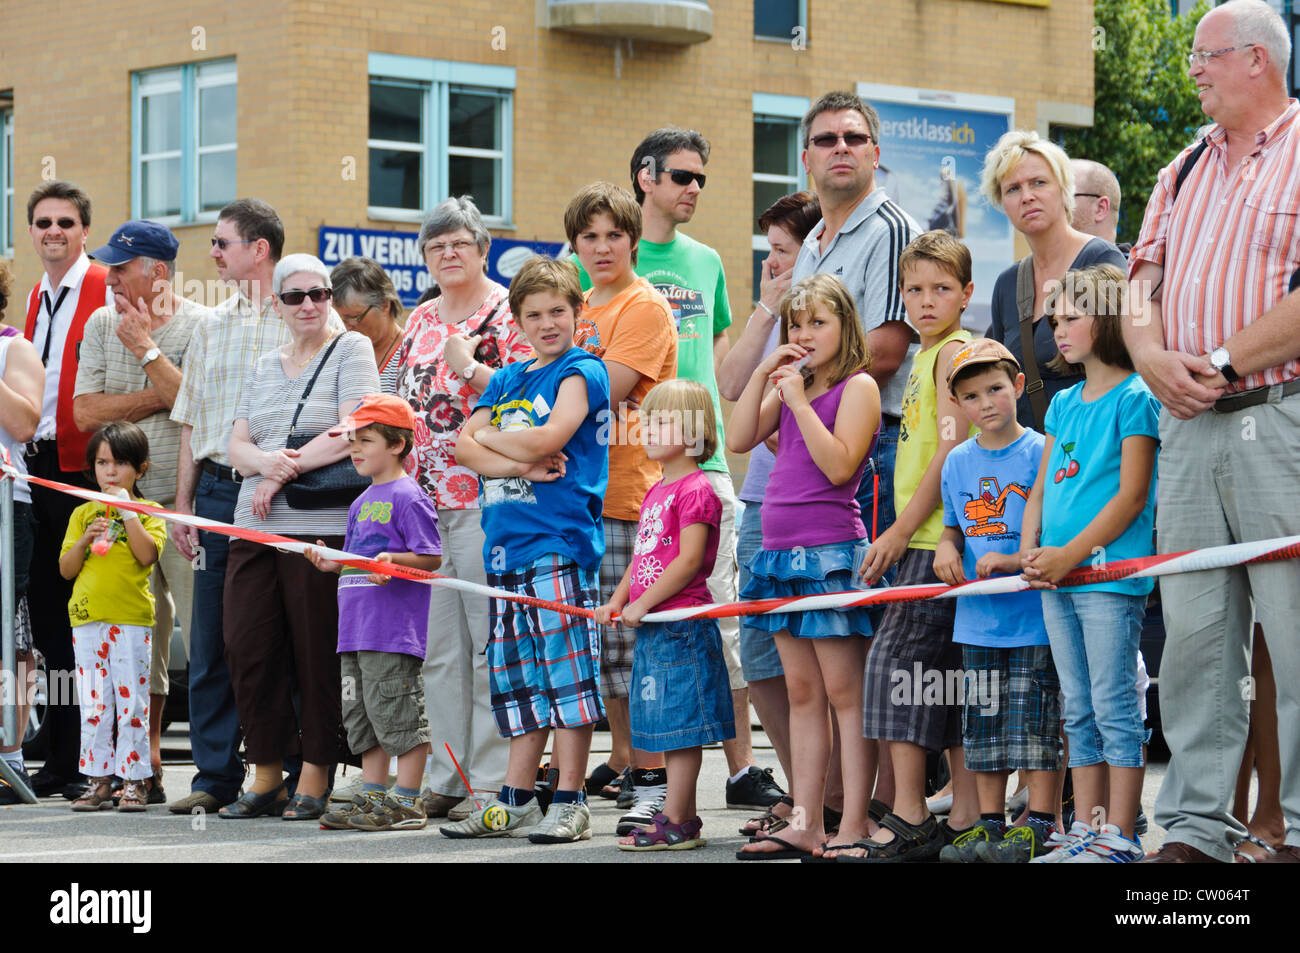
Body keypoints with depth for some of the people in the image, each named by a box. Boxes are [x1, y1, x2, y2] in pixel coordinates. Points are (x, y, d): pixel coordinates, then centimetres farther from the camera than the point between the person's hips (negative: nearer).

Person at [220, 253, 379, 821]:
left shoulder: (351, 351, 3)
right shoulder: (264, 367, 21)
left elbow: (349, 434, -10)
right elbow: (238, 444, 13)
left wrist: (283, 474, -10)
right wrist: (265, 461, -10)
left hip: (320, 524, -6)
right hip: (255, 525, 6)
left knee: (317, 655, -5)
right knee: (247, 649, 1)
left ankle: (315, 780, 3)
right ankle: (267, 778, 11)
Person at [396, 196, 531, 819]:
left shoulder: (508, 312, -3)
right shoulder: (421, 321, 18)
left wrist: (469, 368, -19)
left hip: (485, 499, -7)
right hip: (425, 501, 7)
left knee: (491, 644, -6)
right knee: (438, 648, 8)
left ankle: (491, 781, -4)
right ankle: (445, 780, 13)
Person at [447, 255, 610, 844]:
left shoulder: (581, 371, -1)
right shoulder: (505, 380, 20)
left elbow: (548, 439, -14)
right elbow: (464, 446, 8)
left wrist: (492, 438, 3)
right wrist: (521, 463, -9)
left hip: (559, 541, -7)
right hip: (506, 546, 7)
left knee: (566, 673, -7)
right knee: (519, 679, 10)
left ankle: (570, 803, -5)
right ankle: (516, 802, 15)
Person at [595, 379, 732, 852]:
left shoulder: (696, 490, -11)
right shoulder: (656, 493, 18)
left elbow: (688, 560, -18)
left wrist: (643, 602, -17)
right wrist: (618, 599, 9)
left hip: (682, 623, -10)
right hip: (652, 626, 10)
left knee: (681, 727, -6)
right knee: (669, 727, 12)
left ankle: (673, 824, -5)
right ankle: (687, 820, 17)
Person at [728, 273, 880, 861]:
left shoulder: (858, 387, -6)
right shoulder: (790, 385, 16)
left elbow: (839, 465, -16)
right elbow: (739, 440, 9)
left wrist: (798, 400, -14)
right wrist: (763, 374, 3)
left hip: (831, 552, -8)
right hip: (781, 549, 8)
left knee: (843, 690, -5)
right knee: (802, 691, 10)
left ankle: (854, 827, -5)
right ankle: (804, 825, 13)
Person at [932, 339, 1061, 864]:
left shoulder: (1040, 452, -6)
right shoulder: (957, 462, 10)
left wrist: (1012, 560, -19)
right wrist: (946, 549, -1)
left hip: (1033, 614, -5)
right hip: (979, 617, 5)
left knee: (1033, 718, -4)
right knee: (983, 721, 10)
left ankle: (1040, 824, 1)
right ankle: (989, 824, 17)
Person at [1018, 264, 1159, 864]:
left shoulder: (1134, 399, -6)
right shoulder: (1063, 404, 17)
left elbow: (1132, 497, -12)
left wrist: (1069, 555, -15)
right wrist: (1030, 551, 1)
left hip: (1110, 573, -8)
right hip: (1056, 574, 8)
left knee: (1113, 706, -6)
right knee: (1079, 711, 10)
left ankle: (1119, 838, -4)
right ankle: (1085, 831, 14)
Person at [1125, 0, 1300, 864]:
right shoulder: (1183, 174, 21)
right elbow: (1143, 286, 19)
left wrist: (1221, 362, -13)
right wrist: (1153, 356, -2)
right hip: (1188, 428, 7)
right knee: (1193, 632, 4)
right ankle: (1194, 828, 7)